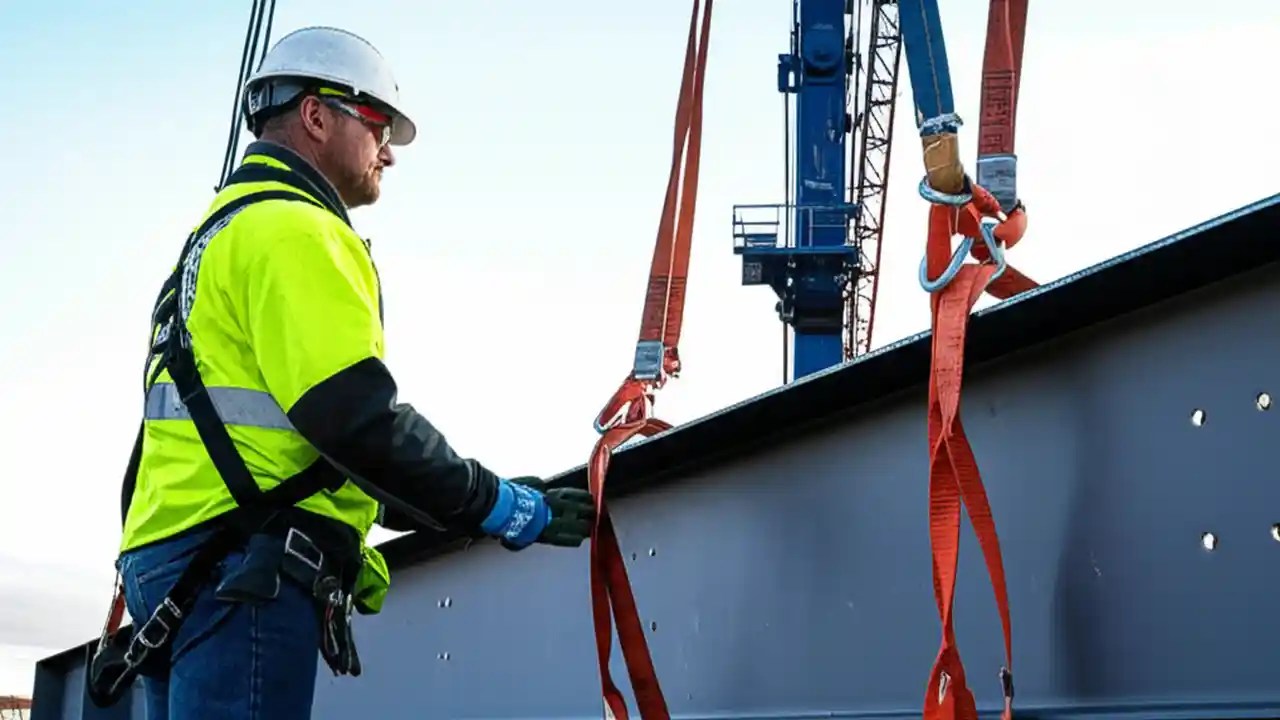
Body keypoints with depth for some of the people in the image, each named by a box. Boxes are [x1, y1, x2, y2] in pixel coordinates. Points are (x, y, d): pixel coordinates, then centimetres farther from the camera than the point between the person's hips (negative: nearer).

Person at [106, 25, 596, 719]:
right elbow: (354, 417, -18)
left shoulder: (224, 231, 27)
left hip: (181, 565, 10)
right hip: (242, 565, -10)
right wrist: (500, 507, -7)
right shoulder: (292, 227, -6)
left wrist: (450, 508, 26)